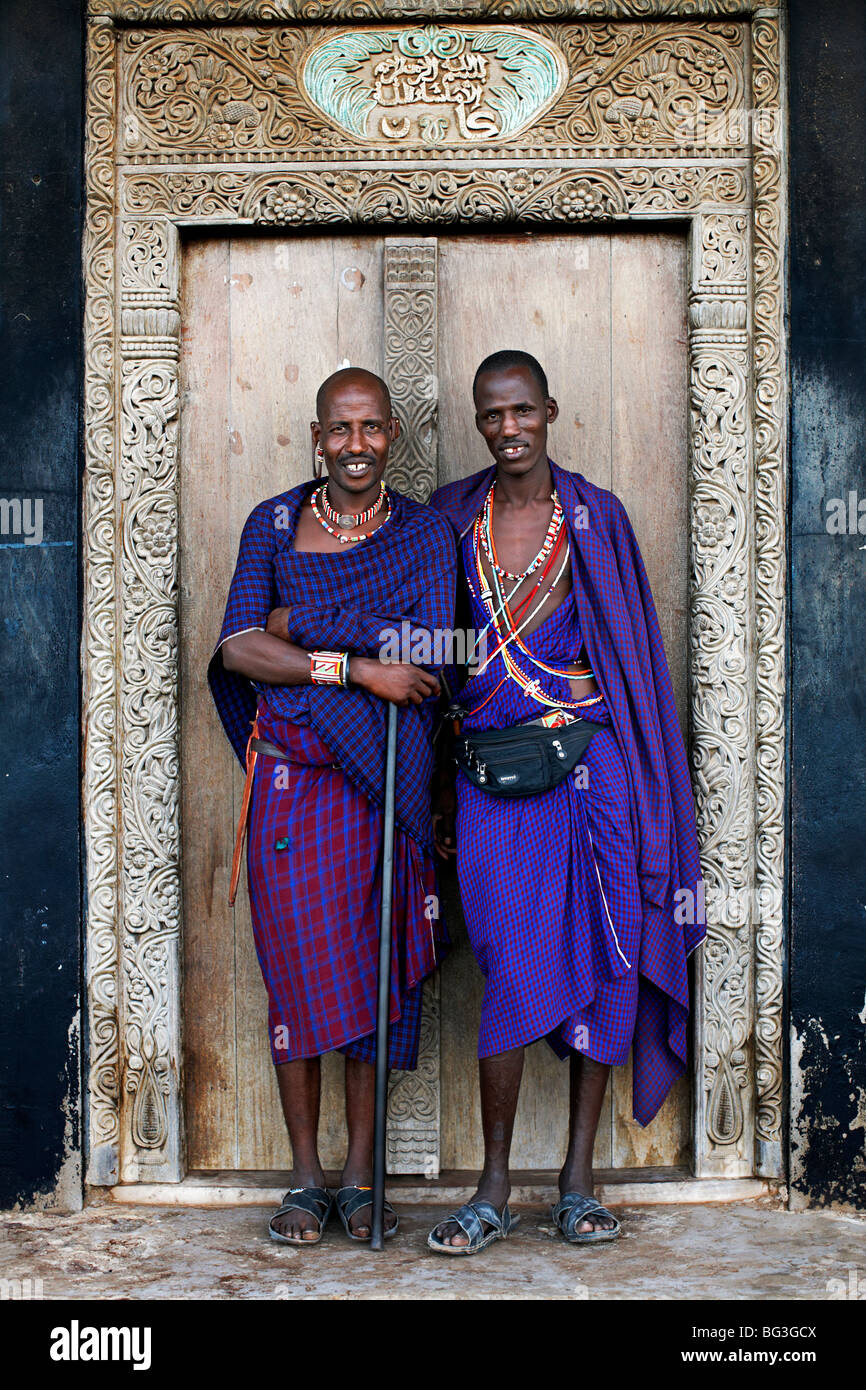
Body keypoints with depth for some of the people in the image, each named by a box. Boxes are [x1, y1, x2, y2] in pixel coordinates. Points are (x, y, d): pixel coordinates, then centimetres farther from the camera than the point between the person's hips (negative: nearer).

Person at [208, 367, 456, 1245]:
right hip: (289, 780, 0)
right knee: (299, 971, 4)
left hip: (383, 779, 0)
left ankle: (360, 1177, 19)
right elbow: (237, 650, -7)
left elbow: (430, 654, -10)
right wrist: (356, 663, -18)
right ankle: (304, 1180, 18)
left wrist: (300, 624, -10)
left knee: (376, 972, 5)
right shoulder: (272, 525, 5)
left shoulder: (424, 534, 4)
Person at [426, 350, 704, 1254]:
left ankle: (579, 1179, 16)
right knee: (510, 966, -1)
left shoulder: (595, 517, 4)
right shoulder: (452, 517, 7)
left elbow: (633, 652, 5)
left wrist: (643, 779, 0)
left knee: (600, 959, 2)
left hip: (589, 761, 0)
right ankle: (493, 1193, 10)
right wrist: (442, 787, 8)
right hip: (491, 770, 0)